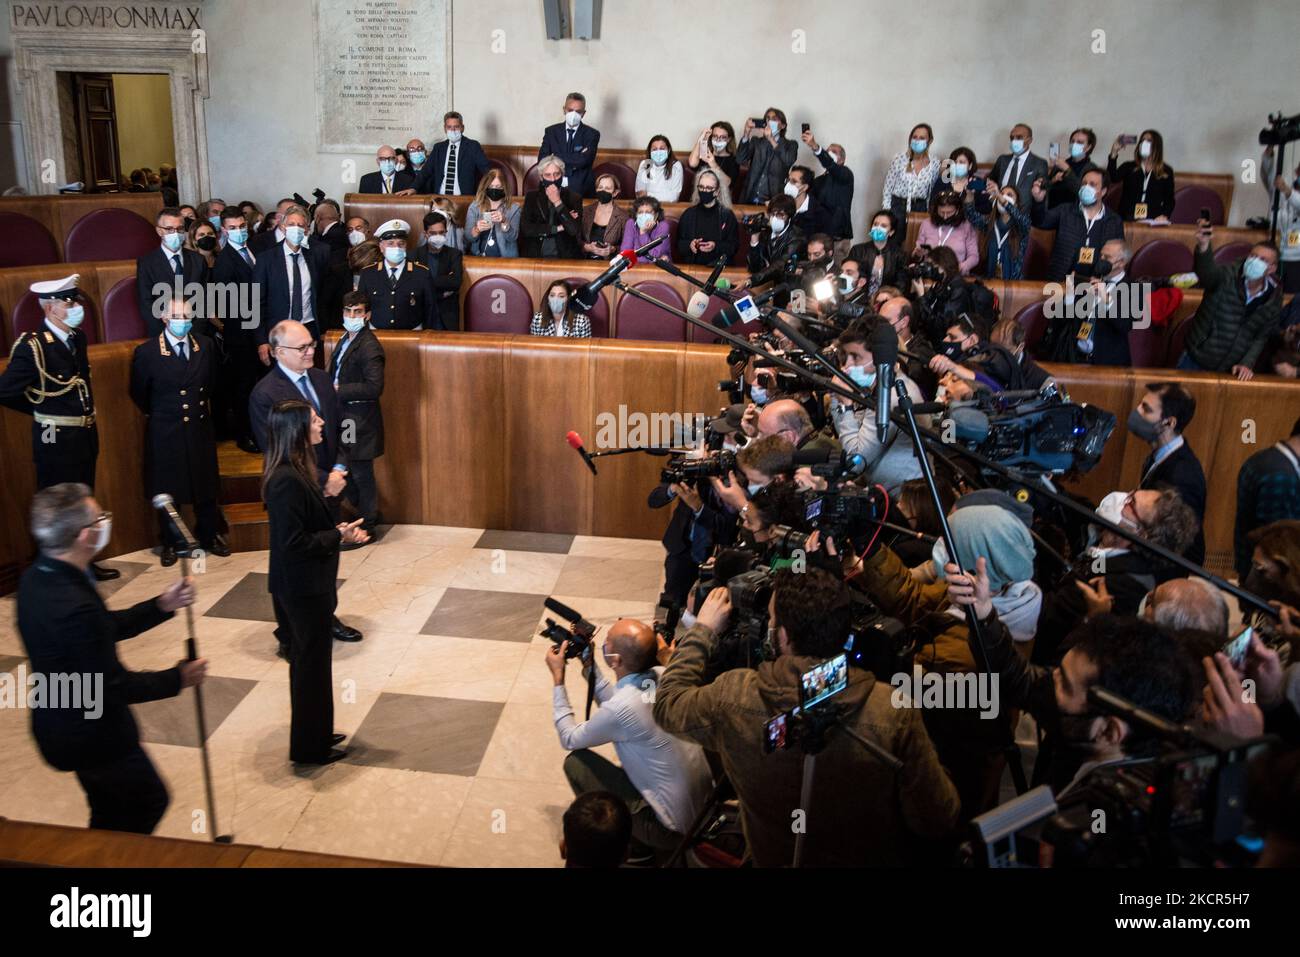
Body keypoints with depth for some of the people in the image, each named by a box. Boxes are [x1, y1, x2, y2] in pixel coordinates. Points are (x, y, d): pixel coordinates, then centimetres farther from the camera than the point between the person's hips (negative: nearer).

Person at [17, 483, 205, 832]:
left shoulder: (36, 578, -4)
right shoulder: (74, 607, -34)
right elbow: (112, 686, -25)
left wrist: (162, 606, 1)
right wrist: (178, 678, -12)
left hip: (60, 724, 9)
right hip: (92, 737, -9)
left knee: (110, 814, 25)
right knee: (150, 800, 14)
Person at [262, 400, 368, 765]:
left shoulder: (295, 471, 4)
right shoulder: (287, 481, -26)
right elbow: (294, 543, -26)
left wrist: (337, 529, 0)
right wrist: (338, 536, -18)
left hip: (307, 585, 10)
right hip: (303, 589, -10)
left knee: (310, 661, 21)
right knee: (312, 663, 5)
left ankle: (315, 733, 36)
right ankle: (310, 747, 20)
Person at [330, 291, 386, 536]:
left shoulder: (369, 346, -18)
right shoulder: (345, 339, 10)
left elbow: (374, 387, -26)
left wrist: (339, 391, -20)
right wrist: (331, 389, 2)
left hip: (360, 421, -9)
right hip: (343, 417, 9)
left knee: (361, 475, 3)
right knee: (345, 472, 18)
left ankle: (367, 527, 18)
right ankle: (367, 514, 35)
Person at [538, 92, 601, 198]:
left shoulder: (592, 134, 3)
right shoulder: (551, 131, 10)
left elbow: (583, 161, -12)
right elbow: (542, 161, 2)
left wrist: (556, 157, -8)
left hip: (580, 189, -1)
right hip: (554, 188, 1)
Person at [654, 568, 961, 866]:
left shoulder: (732, 696, -28)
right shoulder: (894, 711, -34)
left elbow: (666, 706, -6)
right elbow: (938, 823, -22)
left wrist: (702, 628, 5)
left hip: (775, 859, 1)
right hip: (879, 861, -1)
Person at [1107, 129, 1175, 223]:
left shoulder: (1166, 172, 13)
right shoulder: (1129, 167, 14)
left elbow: (1169, 200, 14)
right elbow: (1113, 178, -6)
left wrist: (1164, 215, -5)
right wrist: (1114, 152, -12)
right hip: (1128, 220, 0)